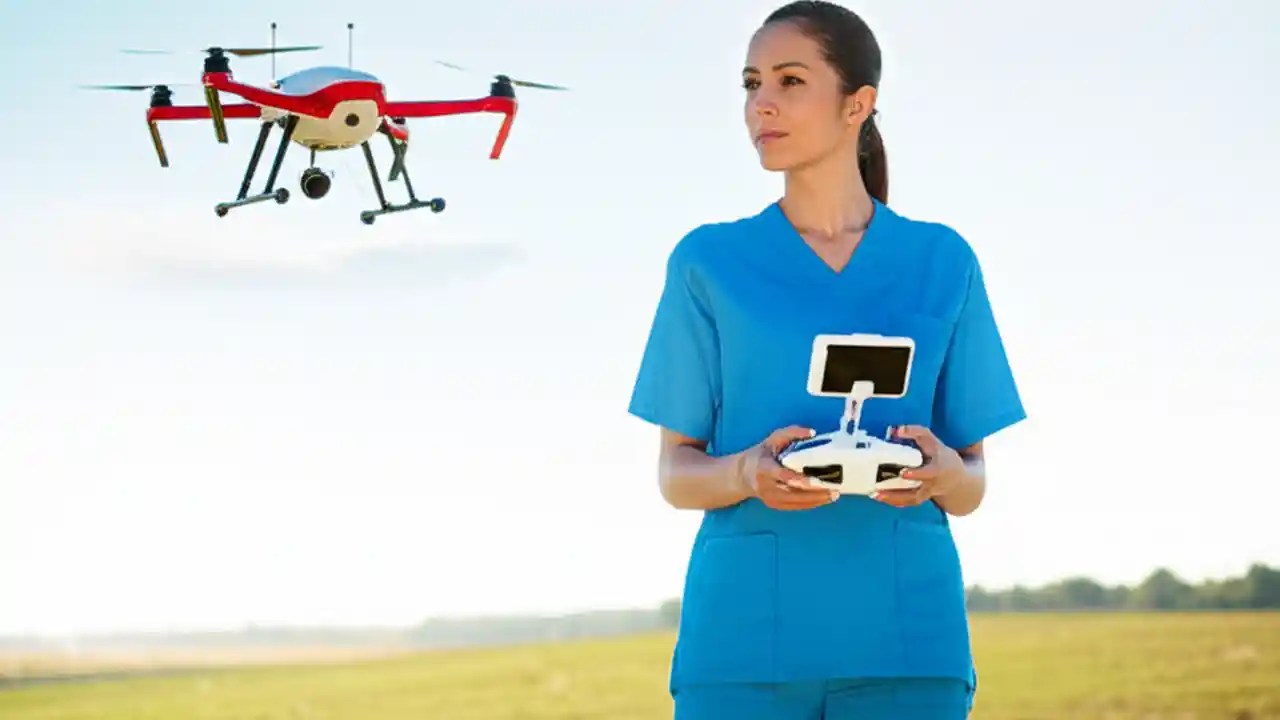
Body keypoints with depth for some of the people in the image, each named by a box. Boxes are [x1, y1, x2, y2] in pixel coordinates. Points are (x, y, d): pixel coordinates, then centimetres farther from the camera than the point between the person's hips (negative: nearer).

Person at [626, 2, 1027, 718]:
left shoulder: (942, 263, 10)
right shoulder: (710, 262, 8)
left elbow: (974, 488, 11)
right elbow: (676, 474, 7)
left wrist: (942, 471, -12)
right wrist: (747, 474, -15)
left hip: (904, 630, 1)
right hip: (743, 630, -1)